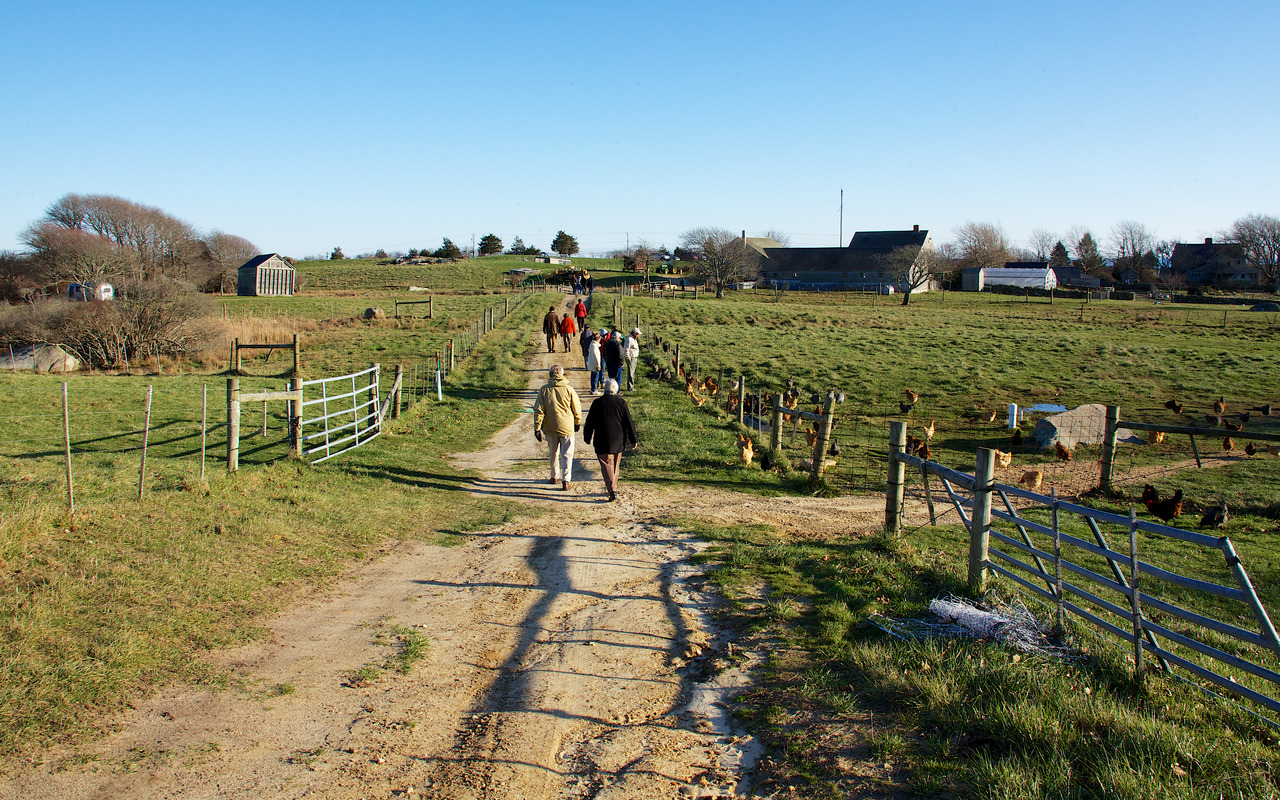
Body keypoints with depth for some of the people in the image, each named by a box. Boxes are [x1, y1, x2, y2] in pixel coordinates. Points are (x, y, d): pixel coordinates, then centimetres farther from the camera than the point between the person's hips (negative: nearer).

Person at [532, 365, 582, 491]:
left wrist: (537, 428, -1)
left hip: (550, 428, 2)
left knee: (553, 453, 20)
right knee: (567, 454, 5)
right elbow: (577, 409, -1)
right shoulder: (569, 390, -8)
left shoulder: (544, 390, -6)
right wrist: (577, 423, 16)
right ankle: (566, 480, -3)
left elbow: (538, 411, -6)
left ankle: (555, 476, 32)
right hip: (567, 428, -2)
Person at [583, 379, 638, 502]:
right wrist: (633, 440, 7)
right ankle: (613, 487, 27)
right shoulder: (621, 402, -3)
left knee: (607, 465, -2)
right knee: (616, 465, 18)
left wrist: (587, 438, 15)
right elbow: (629, 423, -1)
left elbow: (590, 423, 1)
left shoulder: (597, 403, -6)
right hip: (618, 441, 3)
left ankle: (612, 491, -16)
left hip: (603, 441, -3)